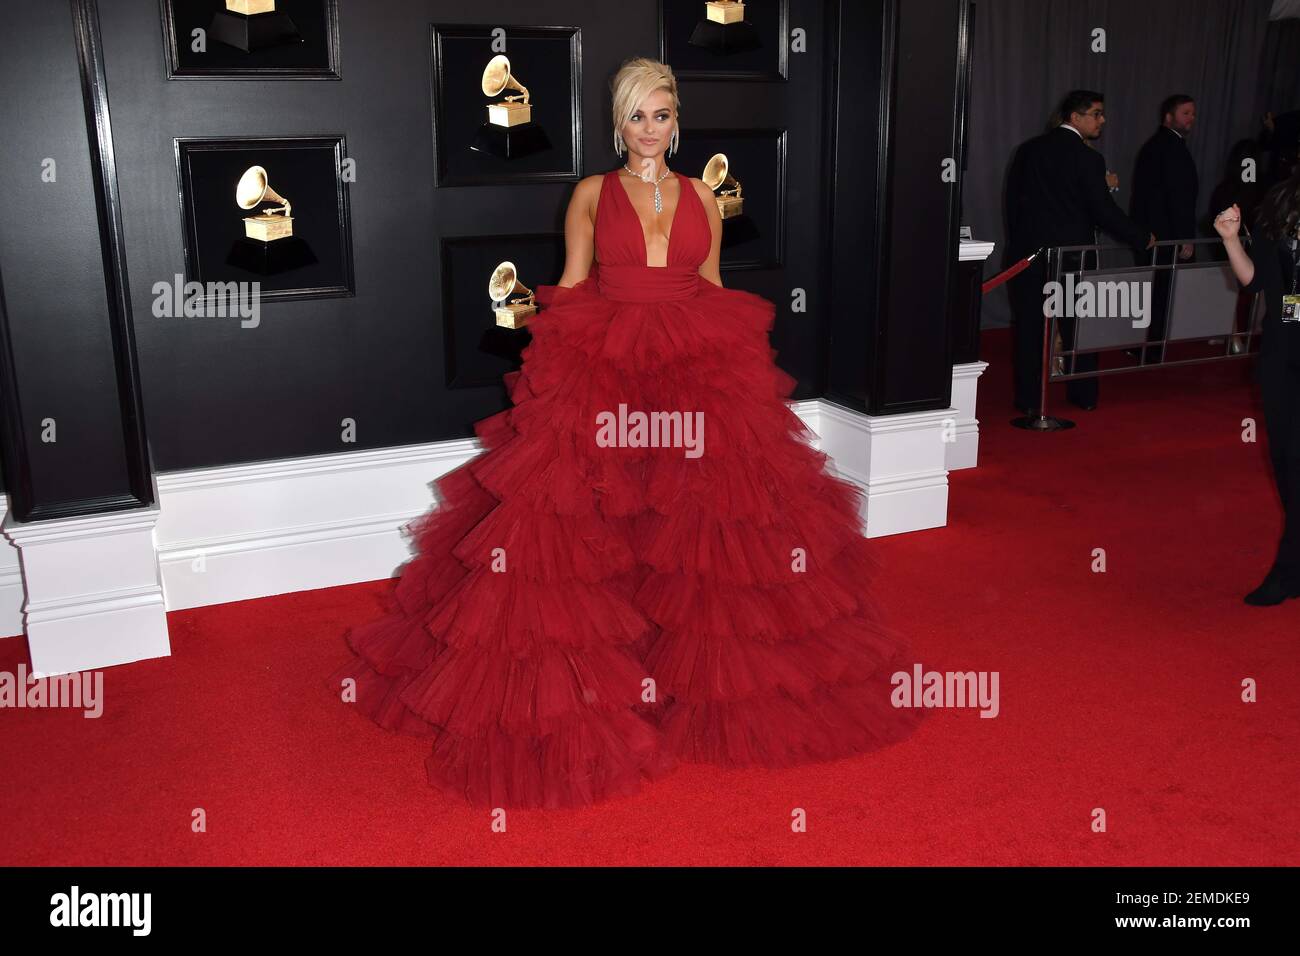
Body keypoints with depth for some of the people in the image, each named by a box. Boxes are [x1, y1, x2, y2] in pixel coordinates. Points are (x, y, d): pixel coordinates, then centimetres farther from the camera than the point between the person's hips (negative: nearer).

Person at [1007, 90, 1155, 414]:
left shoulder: (1029, 150, 4)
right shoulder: (1088, 158, -10)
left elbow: (1012, 198, 8)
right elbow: (1104, 211, -12)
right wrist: (1142, 237, 1)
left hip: (1029, 251, 3)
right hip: (1072, 252, -3)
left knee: (1030, 326, 6)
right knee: (1078, 326, 10)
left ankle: (1028, 399, 8)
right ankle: (1084, 395, 20)